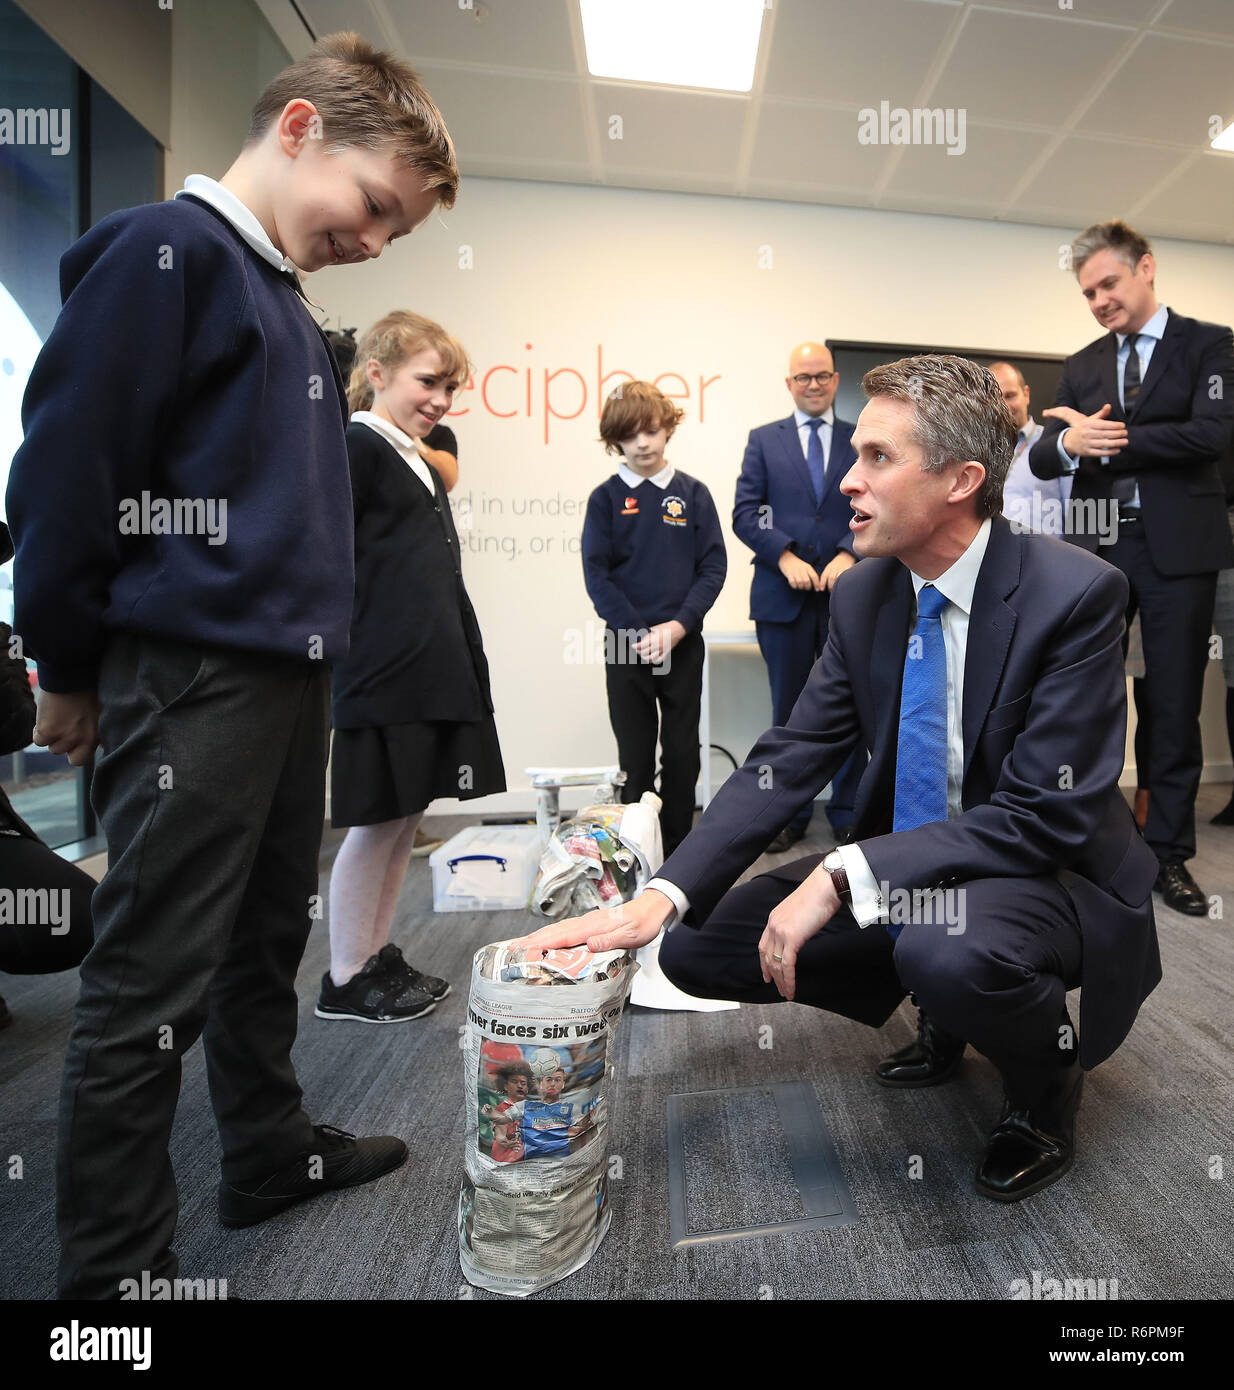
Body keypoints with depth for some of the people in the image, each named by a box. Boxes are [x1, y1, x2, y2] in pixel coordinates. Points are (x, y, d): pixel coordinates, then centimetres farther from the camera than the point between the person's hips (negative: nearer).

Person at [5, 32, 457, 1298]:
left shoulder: (278, 293, 20)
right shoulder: (166, 251, -6)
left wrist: (311, 641, 17)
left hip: (288, 672, 9)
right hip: (190, 677, -9)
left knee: (268, 937, 18)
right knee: (153, 982, 2)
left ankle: (271, 1153, 37)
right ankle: (116, 1261, 21)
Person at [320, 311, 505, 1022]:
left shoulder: (425, 465, 21)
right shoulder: (356, 447, -6)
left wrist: (461, 664, 18)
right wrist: (357, 658, -16)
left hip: (433, 677, 9)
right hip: (384, 677, -9)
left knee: (408, 818, 13)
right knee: (379, 824, 0)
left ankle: (378, 957, 27)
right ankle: (346, 981, 17)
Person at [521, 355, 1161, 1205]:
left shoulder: (1077, 594, -20)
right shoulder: (866, 596, -4)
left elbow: (1046, 814, -24)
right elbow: (788, 761, -8)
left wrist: (844, 876, -31)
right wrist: (663, 897, -21)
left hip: (1048, 874, -5)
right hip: (903, 870, 6)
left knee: (951, 949, -39)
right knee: (699, 948, -3)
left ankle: (1045, 1082, 0)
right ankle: (946, 1004, 17)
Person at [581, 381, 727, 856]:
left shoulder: (693, 493, 3)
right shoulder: (605, 498, 1)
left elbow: (714, 567, -1)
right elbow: (596, 574, -3)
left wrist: (677, 626, -13)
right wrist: (638, 633, -12)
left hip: (683, 643, 1)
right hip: (625, 646, -1)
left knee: (682, 755, 8)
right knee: (635, 759, 7)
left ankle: (677, 852, 23)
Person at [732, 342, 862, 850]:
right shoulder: (763, 440, 10)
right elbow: (745, 513, 1)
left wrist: (849, 555, -13)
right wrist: (786, 557, -12)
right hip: (783, 596, 0)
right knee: (789, 710, 7)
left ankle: (847, 814, 19)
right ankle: (790, 813, 20)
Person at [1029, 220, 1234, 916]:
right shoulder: (1082, 366, 15)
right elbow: (1042, 458, 6)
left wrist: (1109, 440, -9)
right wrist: (1068, 443, -16)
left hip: (1177, 547, -3)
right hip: (1097, 546, 3)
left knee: (1175, 703, 4)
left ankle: (1168, 853, 16)